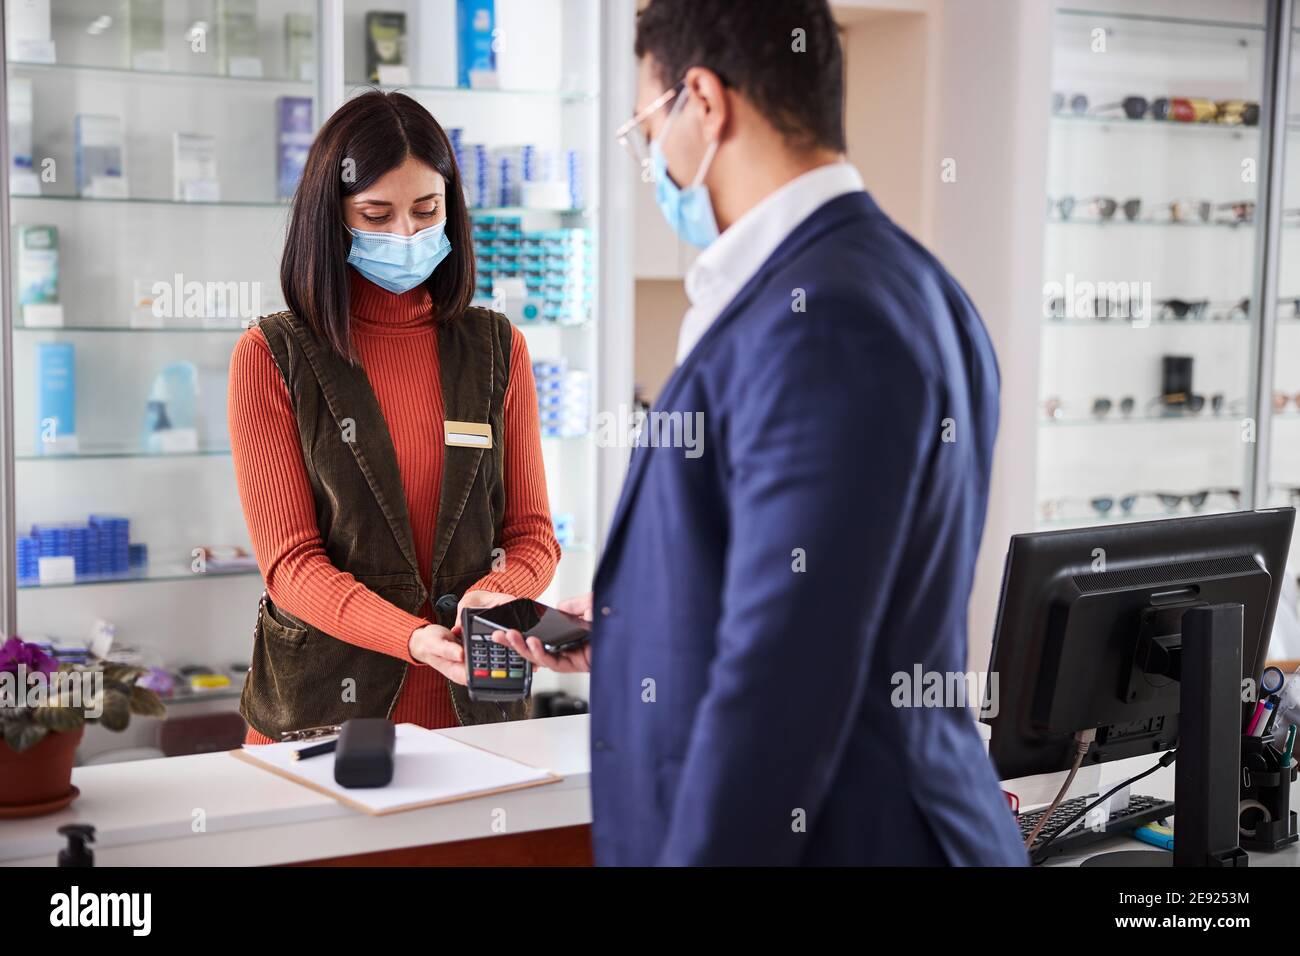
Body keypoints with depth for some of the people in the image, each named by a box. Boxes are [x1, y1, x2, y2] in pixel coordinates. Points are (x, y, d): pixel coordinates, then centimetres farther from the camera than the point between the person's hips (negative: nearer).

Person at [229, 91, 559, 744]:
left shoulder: (497, 348, 8)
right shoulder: (271, 357, -2)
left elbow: (532, 534, 8)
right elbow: (290, 561, -8)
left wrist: (495, 596, -15)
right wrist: (415, 638, -25)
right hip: (319, 709, -2)